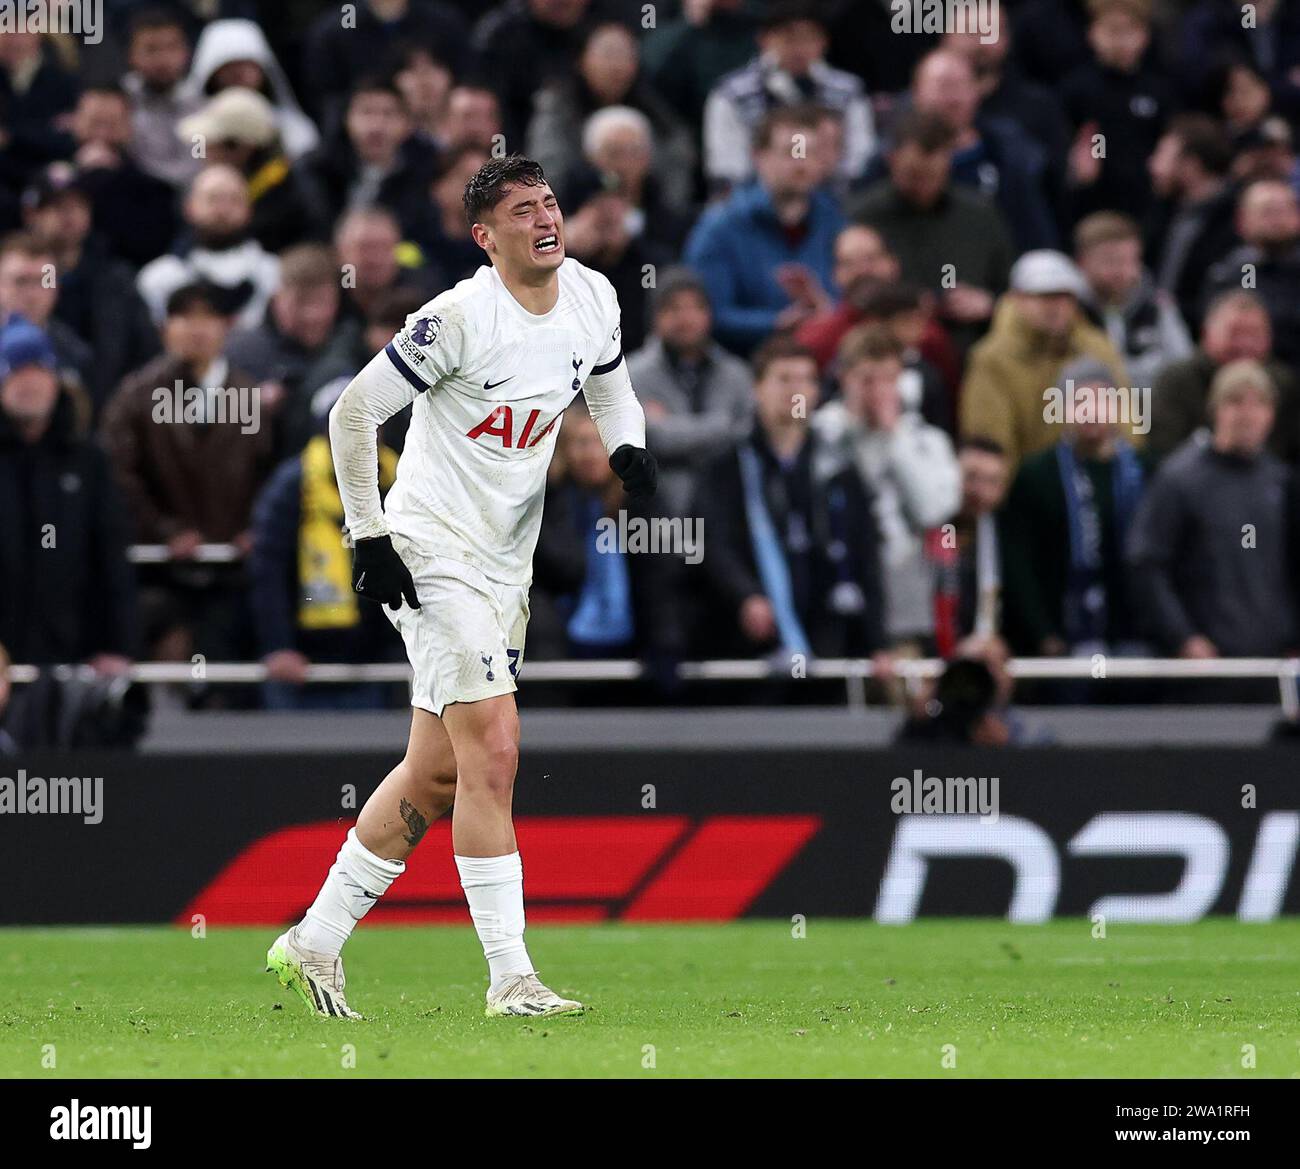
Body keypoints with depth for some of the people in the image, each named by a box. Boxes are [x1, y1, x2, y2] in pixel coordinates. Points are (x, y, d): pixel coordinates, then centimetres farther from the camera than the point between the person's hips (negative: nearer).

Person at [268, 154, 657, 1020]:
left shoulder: (593, 298, 3)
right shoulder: (459, 318, -18)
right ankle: (511, 978, -12)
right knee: (492, 754, -14)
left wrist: (629, 448, 3)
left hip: (506, 561, 8)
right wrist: (369, 536, -13)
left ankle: (315, 944, 22)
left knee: (437, 772, 11)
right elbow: (354, 413, -13)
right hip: (433, 557, -8)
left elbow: (610, 386, 23)